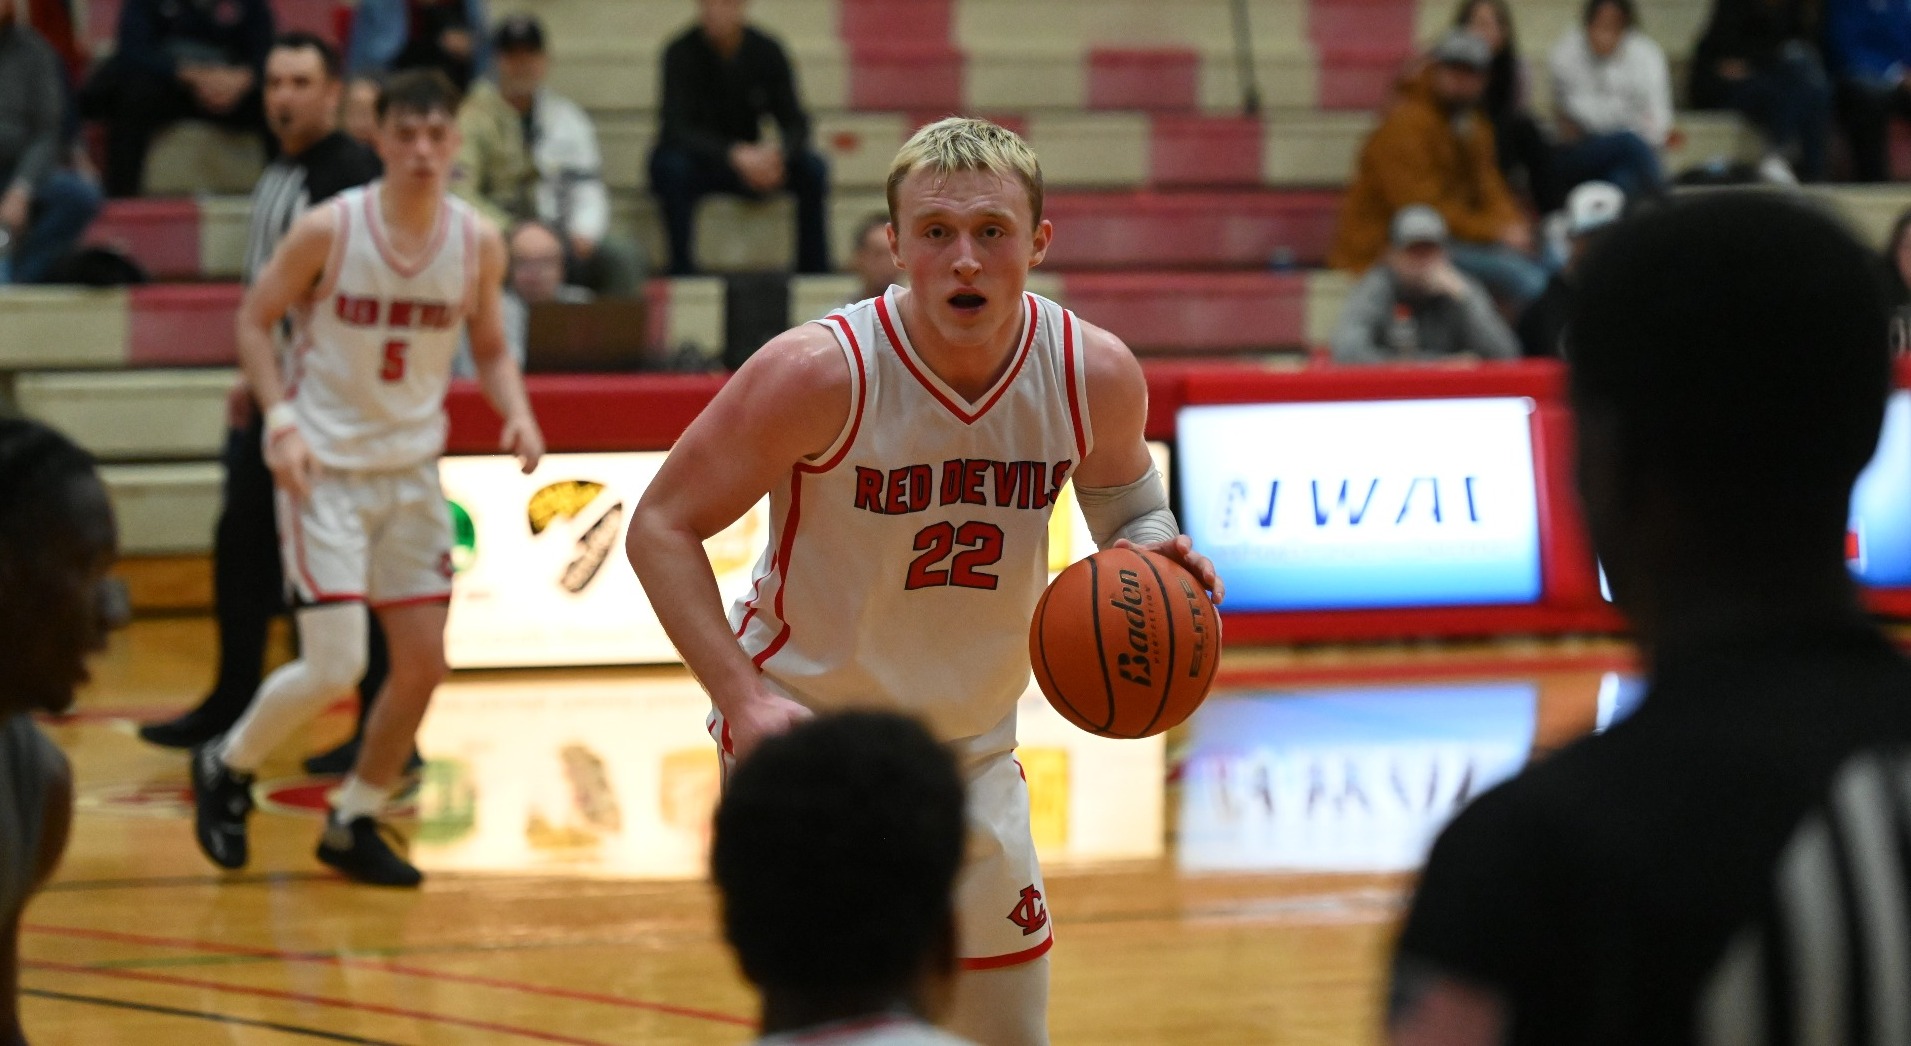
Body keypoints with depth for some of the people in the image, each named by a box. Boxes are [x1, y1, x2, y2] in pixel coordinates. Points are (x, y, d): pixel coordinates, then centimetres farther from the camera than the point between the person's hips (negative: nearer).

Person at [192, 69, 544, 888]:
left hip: (412, 470, 5)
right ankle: (226, 767, 16)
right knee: (335, 666, -11)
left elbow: (489, 350, 9)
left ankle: (353, 825, 21)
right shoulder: (329, 230, -15)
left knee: (424, 662, 2)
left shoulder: (477, 242, -3)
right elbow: (255, 319, -5)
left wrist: (517, 414, -10)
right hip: (325, 467, -5)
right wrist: (280, 418, -17)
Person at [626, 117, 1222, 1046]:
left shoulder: (1096, 375, -12)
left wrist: (1152, 552, -14)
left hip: (971, 749, 5)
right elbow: (662, 526, -16)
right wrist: (744, 696, -28)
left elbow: (1122, 500, 10)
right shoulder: (823, 373, -24)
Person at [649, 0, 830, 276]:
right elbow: (679, 129, -26)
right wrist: (734, 155, -42)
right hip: (694, 160, -3)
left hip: (749, 164, 3)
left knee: (812, 168, -20)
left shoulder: (767, 51, -6)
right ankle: (681, 272, -36)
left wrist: (777, 154, -34)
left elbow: (795, 123, -9)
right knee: (673, 167, -37)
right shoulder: (682, 53, -16)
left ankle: (815, 270, -17)